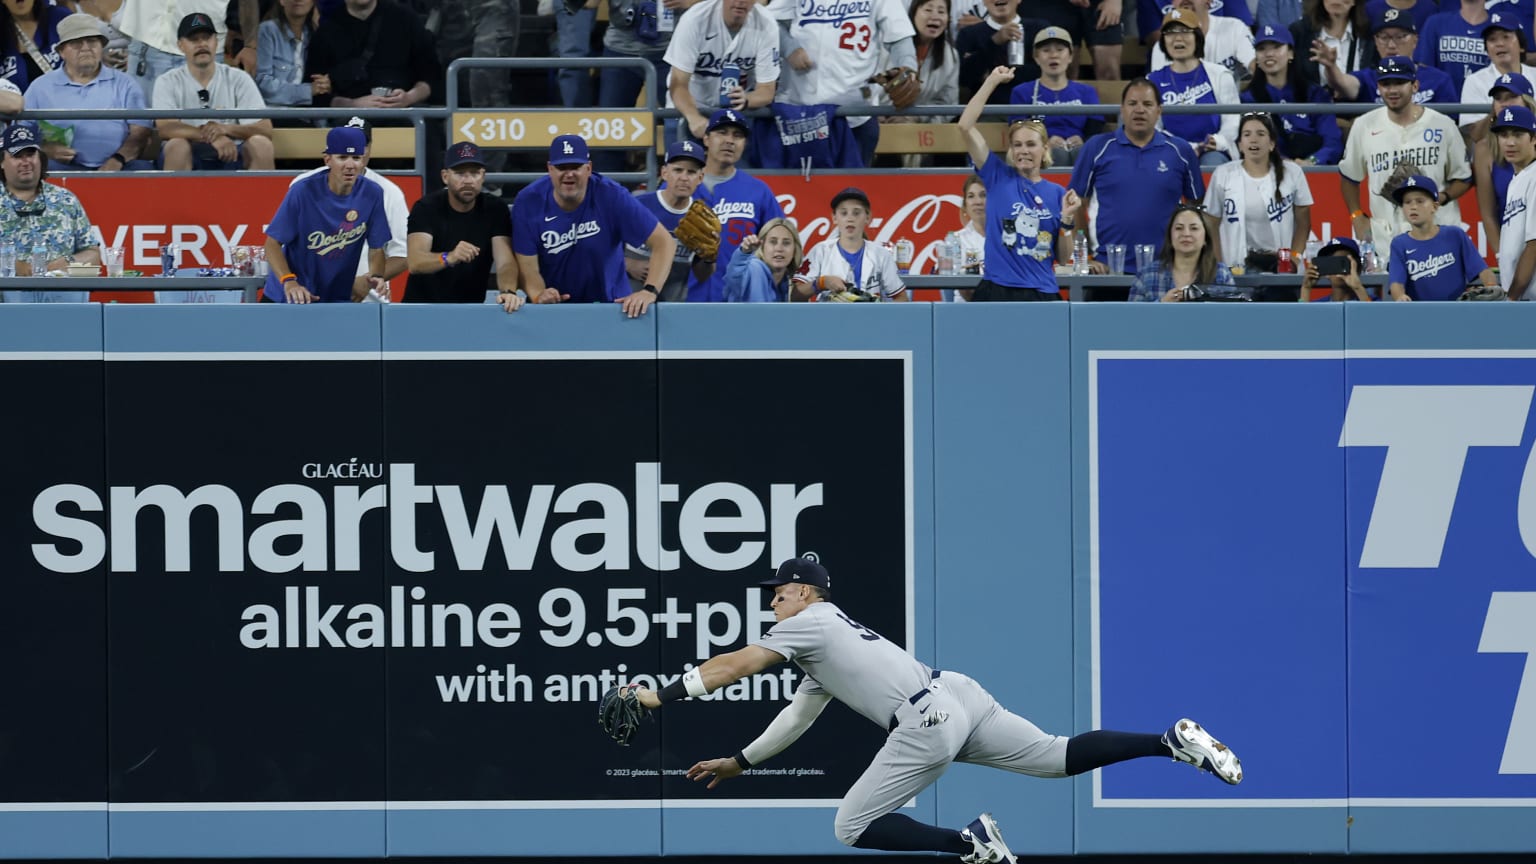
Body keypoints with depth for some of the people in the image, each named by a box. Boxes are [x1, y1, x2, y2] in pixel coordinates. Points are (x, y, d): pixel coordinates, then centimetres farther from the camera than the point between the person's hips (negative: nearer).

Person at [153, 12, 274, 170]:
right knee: (177, 146, -35)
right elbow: (165, 128, -17)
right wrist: (211, 136, -31)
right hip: (190, 162, -2)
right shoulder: (168, 82, 1)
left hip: (232, 157, 2)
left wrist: (226, 129, -24)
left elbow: (265, 129, -5)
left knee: (261, 144, -28)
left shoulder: (239, 79, 4)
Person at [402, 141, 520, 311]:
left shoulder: (495, 210, -1)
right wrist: (449, 258, -43)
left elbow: (505, 262, -13)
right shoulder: (426, 208, -8)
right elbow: (415, 263, -22)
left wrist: (508, 292, -35)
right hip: (423, 307, -2)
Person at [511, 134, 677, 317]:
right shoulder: (528, 202, -10)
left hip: (609, 303, -2)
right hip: (553, 308, 2)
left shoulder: (611, 196, -13)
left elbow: (664, 242, -13)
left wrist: (649, 291, -27)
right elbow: (528, 268, -10)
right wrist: (538, 295, -32)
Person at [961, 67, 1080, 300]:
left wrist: (1067, 220, -6)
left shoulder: (1057, 193, 8)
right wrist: (992, 81, -1)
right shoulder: (998, 177, 4)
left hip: (1043, 292, 2)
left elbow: (1063, 257, 9)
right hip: (998, 290, -2)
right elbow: (965, 126, -3)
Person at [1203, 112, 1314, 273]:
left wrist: (1295, 257, -3)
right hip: (1238, 267, 0)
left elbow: (1303, 222, 8)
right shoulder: (1222, 175, 1)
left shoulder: (1292, 172, 2)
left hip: (1281, 266, 0)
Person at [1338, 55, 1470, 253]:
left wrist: (1441, 197, -10)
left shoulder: (1443, 125, 2)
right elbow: (1349, 176, 20)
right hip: (1383, 241, 2)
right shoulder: (1364, 126, 6)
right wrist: (1357, 217, 9)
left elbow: (1463, 178, 10)